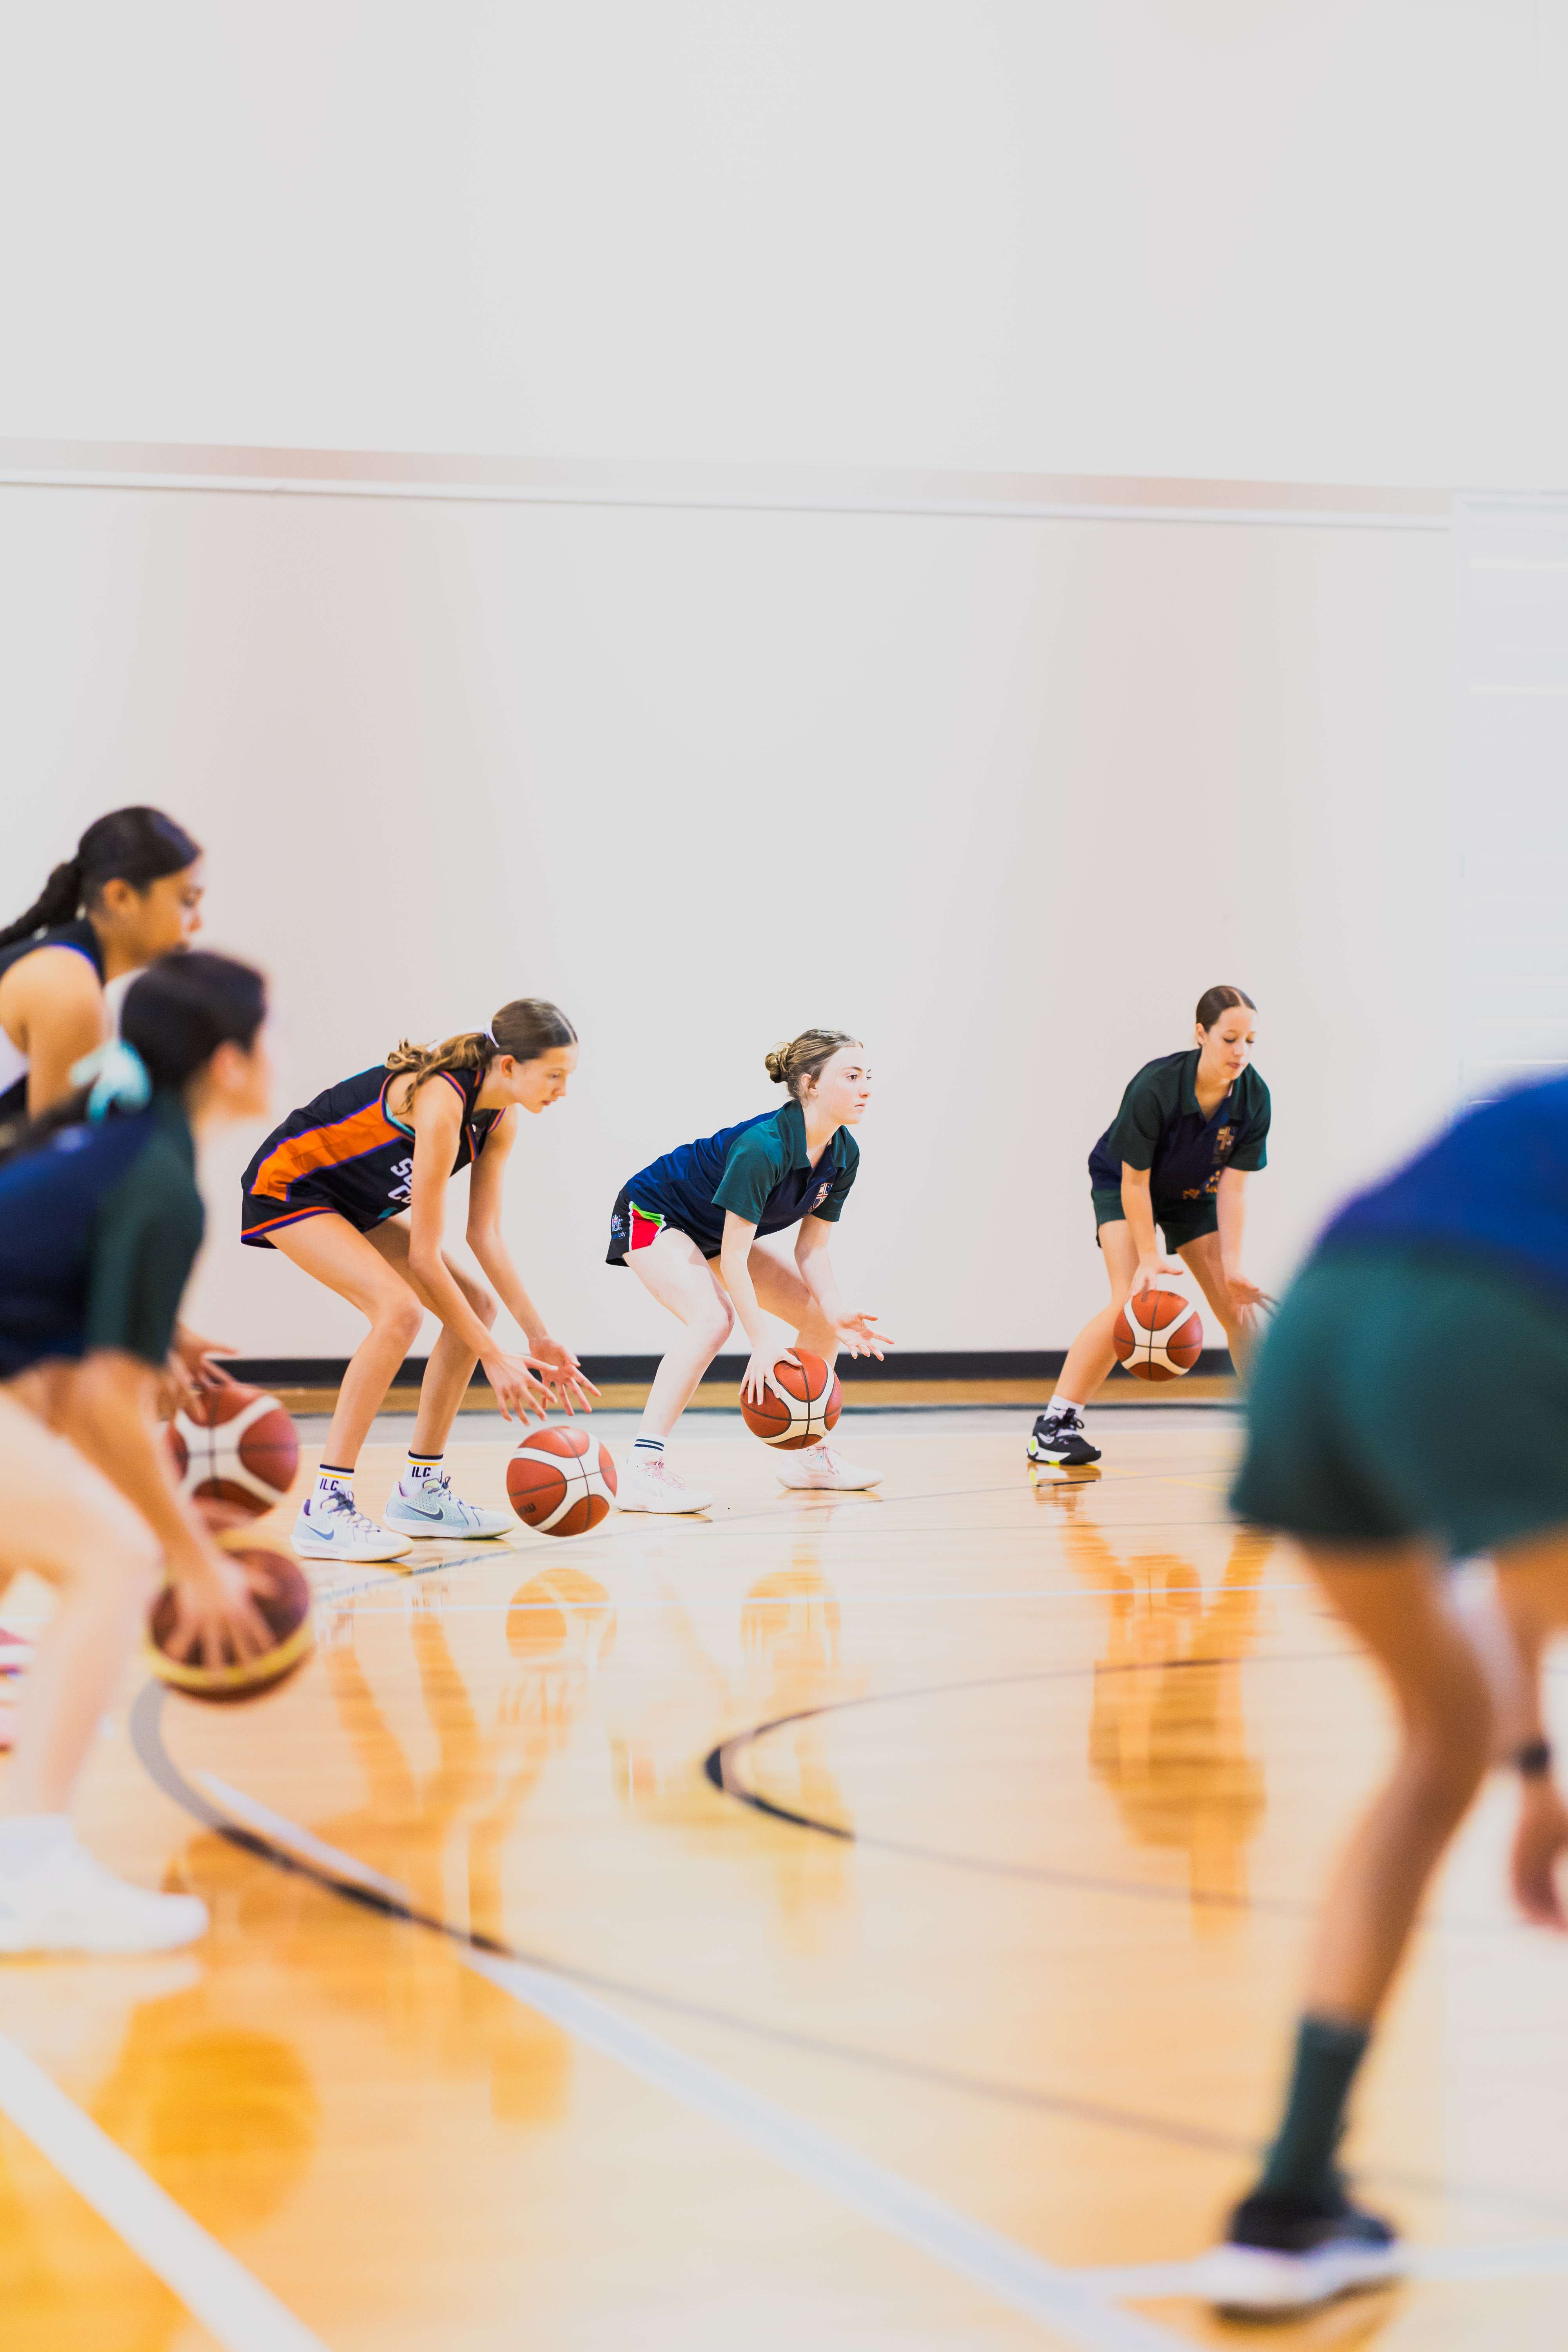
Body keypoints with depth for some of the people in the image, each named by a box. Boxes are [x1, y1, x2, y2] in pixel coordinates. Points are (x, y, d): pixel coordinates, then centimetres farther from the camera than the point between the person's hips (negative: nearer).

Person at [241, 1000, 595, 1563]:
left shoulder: (500, 1119, -6)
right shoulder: (441, 1102, -32)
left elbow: (485, 1234, -1)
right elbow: (424, 1257, -29)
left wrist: (539, 1338, -6)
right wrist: (493, 1358, -25)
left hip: (355, 1203, 9)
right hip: (287, 1186, -9)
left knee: (476, 1305, 1)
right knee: (399, 1309, -29)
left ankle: (420, 1491, 9)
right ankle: (324, 1509, -25)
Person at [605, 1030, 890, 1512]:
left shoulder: (844, 1156, -12)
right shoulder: (762, 1147, -36)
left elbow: (811, 1248, -5)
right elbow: (734, 1259, -34)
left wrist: (837, 1314, -21)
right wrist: (762, 1344, -37)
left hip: (713, 1232, 9)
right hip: (651, 1214, -9)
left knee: (820, 1315, 5)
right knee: (714, 1317, -32)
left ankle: (807, 1454, 22)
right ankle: (641, 1471, -33)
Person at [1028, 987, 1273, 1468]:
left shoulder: (1254, 1098, -22)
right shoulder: (1155, 1086, -35)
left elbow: (1232, 1188, -19)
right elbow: (1134, 1181, -26)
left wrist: (1234, 1266, -26)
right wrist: (1150, 1256, -30)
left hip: (1192, 1194, 5)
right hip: (1121, 1183, -5)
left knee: (1238, 1305, -1)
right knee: (1133, 1301, -23)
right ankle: (1054, 1425, -22)